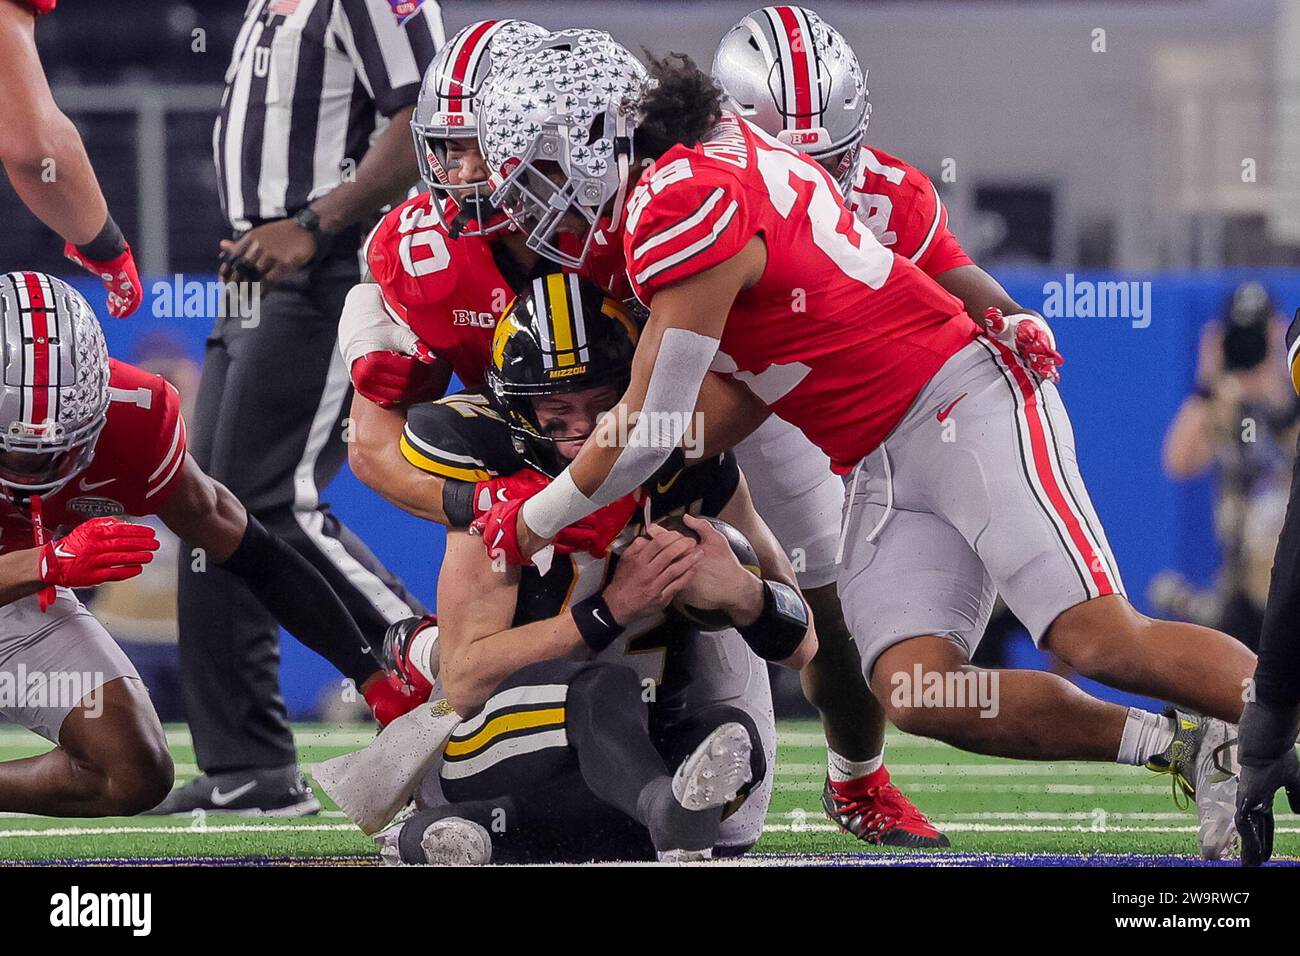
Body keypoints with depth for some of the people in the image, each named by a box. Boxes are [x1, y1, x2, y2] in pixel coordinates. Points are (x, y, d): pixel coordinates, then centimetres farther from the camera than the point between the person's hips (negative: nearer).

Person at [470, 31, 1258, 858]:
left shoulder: (684, 209, -17)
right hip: (884, 470, 9)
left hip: (964, 408, -9)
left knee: (1105, 643, -18)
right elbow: (747, 395, 14)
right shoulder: (713, 159, 12)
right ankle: (1185, 750, -1)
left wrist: (532, 522, 1)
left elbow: (647, 435, -14)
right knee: (916, 694, -9)